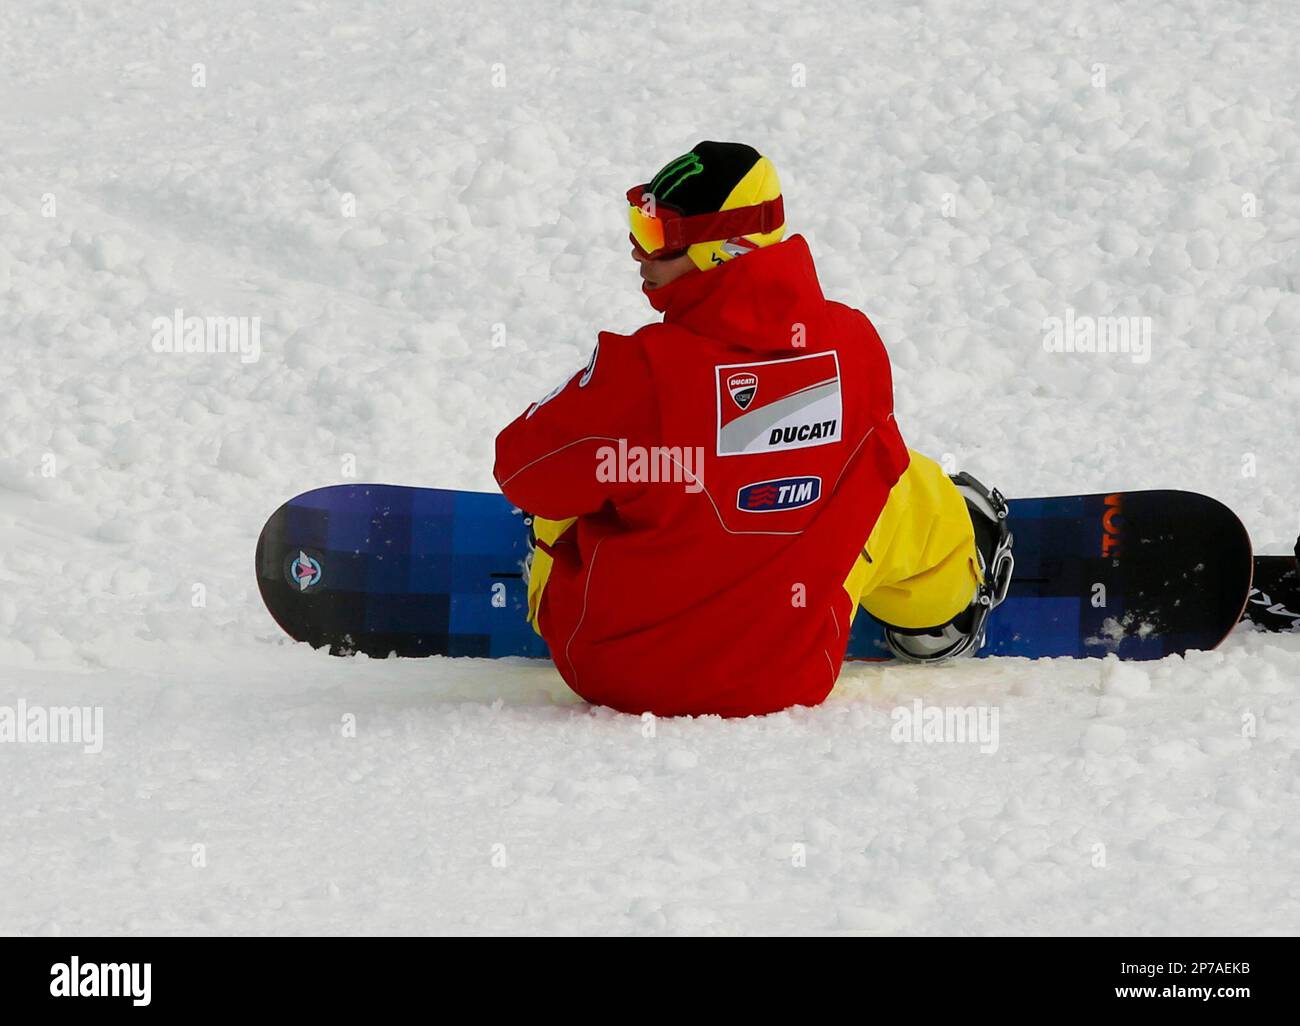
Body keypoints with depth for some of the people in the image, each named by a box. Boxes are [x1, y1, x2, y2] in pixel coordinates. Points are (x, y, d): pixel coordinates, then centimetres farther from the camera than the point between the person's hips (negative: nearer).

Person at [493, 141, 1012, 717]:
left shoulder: (644, 368, -27)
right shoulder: (854, 344, -13)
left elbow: (526, 472, -13)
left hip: (609, 669, -2)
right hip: (788, 681, 2)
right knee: (901, 484, 26)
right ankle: (940, 611, 57)